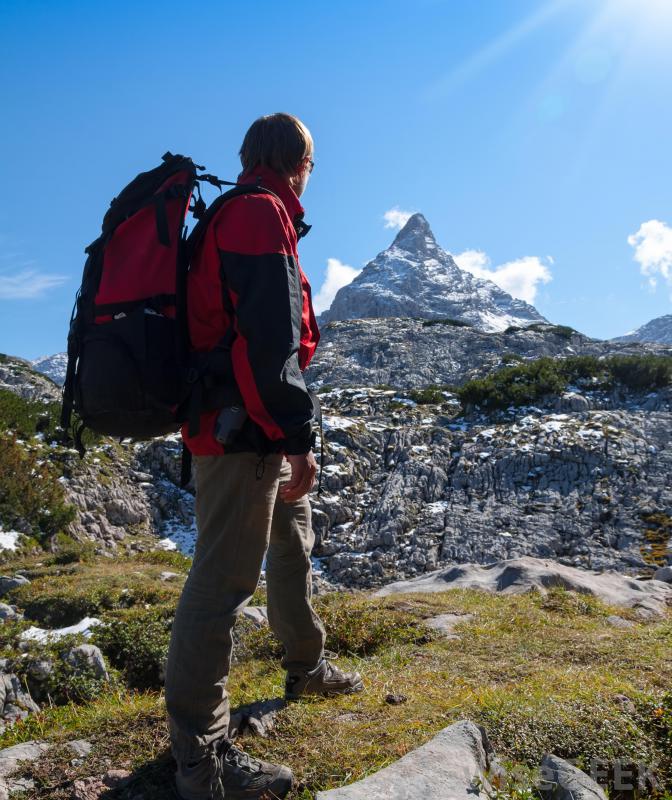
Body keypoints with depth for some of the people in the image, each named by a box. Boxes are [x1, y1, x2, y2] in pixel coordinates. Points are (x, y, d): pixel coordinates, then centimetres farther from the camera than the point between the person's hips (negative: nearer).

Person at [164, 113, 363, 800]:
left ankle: (307, 668, 40)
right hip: (245, 432, -11)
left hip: (256, 434, 11)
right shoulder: (261, 213, -11)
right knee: (224, 577, -6)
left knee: (293, 543, 22)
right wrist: (297, 437, -21)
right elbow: (269, 338, -22)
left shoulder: (231, 215, 21)